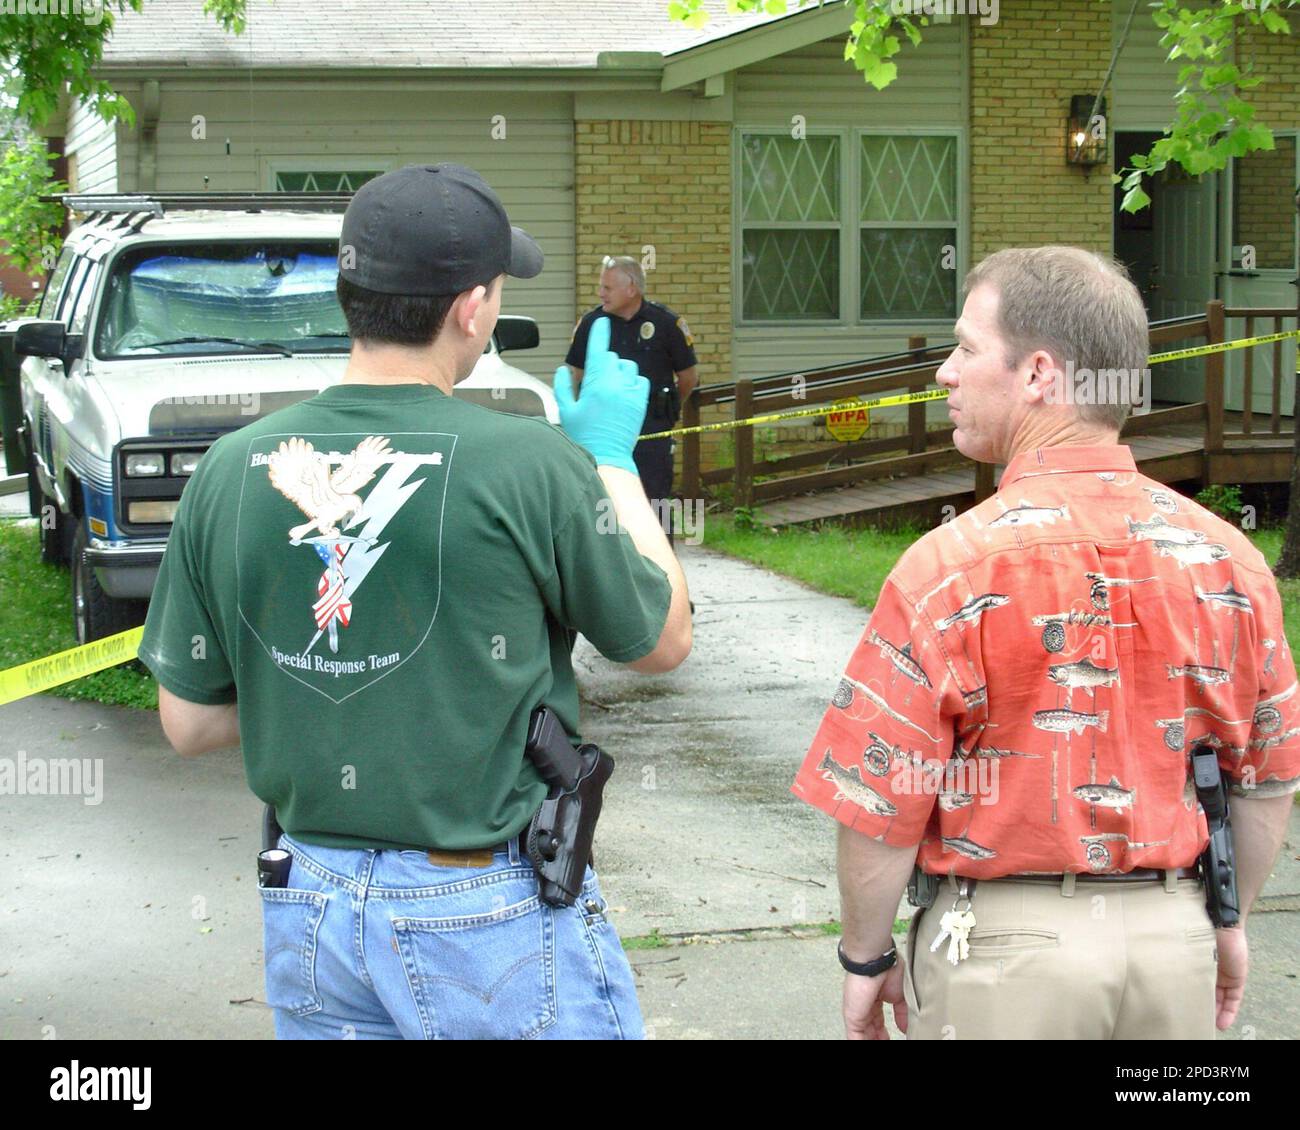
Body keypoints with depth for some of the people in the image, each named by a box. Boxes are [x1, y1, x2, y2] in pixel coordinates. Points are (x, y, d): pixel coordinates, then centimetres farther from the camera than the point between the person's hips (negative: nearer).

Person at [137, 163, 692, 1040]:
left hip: (310, 907, 4)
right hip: (491, 908, -4)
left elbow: (189, 723, 3)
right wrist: (613, 457, 10)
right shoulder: (532, 466, -18)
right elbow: (665, 640, -1)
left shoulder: (231, 471, -5)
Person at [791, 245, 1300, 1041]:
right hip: (1174, 936, 4)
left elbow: (879, 808, -14)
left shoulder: (951, 568, -16)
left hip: (1009, 942, -4)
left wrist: (866, 959, 1)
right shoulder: (1228, 557, -2)